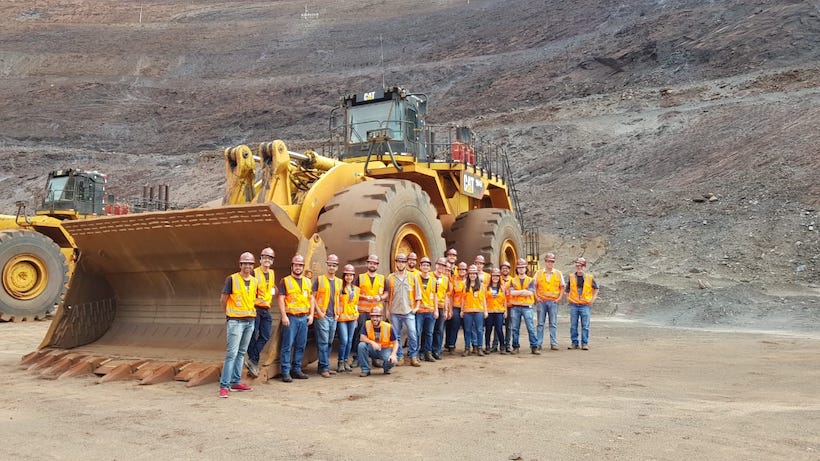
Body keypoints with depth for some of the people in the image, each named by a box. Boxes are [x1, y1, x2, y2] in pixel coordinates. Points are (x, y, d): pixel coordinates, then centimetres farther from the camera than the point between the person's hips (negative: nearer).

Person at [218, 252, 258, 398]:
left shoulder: (254, 281, 8)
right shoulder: (232, 279, -8)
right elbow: (223, 300, -2)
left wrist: (249, 312, 15)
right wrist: (229, 314, 7)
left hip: (250, 321, 6)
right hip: (235, 321, -6)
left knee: (241, 353, 11)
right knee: (231, 353, -9)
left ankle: (235, 382, 19)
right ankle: (224, 386, -6)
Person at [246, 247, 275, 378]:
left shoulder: (272, 273, 12)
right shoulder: (254, 273, -7)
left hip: (266, 310, 6)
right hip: (255, 309, -6)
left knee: (265, 336, 0)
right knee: (253, 336, -2)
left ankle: (252, 361, 6)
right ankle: (254, 361, 8)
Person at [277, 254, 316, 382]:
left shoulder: (307, 282, 16)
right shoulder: (285, 281, 1)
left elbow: (311, 299, 18)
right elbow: (281, 299, -5)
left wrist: (311, 314, 7)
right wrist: (284, 316, -13)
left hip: (304, 318, 5)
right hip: (291, 318, -5)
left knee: (301, 345, 7)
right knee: (287, 345, -5)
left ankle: (297, 370, 17)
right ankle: (286, 372, -1)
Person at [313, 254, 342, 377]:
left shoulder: (339, 282, 13)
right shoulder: (319, 279, -2)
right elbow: (313, 296, -3)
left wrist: (337, 312, 12)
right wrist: (318, 311, -11)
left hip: (333, 316, 6)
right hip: (322, 316, -5)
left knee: (329, 342, 10)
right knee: (323, 341, -8)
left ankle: (324, 365, 19)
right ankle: (324, 367, -5)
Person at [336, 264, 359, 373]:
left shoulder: (356, 289, 12)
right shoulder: (340, 287, -4)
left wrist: (356, 315, 11)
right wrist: (337, 313, -11)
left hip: (352, 317, 5)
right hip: (342, 317, -5)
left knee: (349, 340, 7)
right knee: (344, 340, -10)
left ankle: (346, 362, 17)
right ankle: (340, 362, 4)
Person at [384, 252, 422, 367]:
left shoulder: (412, 277, 5)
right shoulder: (390, 277, 7)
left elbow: (417, 293, 8)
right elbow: (387, 294, 11)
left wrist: (416, 306, 0)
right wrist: (387, 309, 7)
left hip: (409, 311, -1)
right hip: (394, 312, 1)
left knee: (412, 335, -6)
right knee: (396, 336, 4)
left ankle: (413, 357, 4)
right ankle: (400, 357, 14)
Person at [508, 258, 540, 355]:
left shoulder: (530, 280, 7)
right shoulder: (513, 280, 9)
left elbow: (530, 293, -8)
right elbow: (512, 292, -7)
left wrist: (517, 292, -7)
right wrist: (524, 291, -9)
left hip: (527, 307, -1)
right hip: (515, 307, 1)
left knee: (531, 328, -4)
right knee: (515, 328, 5)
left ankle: (534, 347, 0)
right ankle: (515, 347, 13)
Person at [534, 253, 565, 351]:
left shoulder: (558, 273, 7)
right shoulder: (538, 273, 6)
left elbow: (562, 287, 11)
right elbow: (534, 286, 8)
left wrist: (559, 298, 0)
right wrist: (536, 297, -2)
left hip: (553, 301, 0)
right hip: (541, 301, 0)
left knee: (553, 324, 1)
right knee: (540, 323, 3)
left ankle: (554, 343, 5)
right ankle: (539, 344, 6)